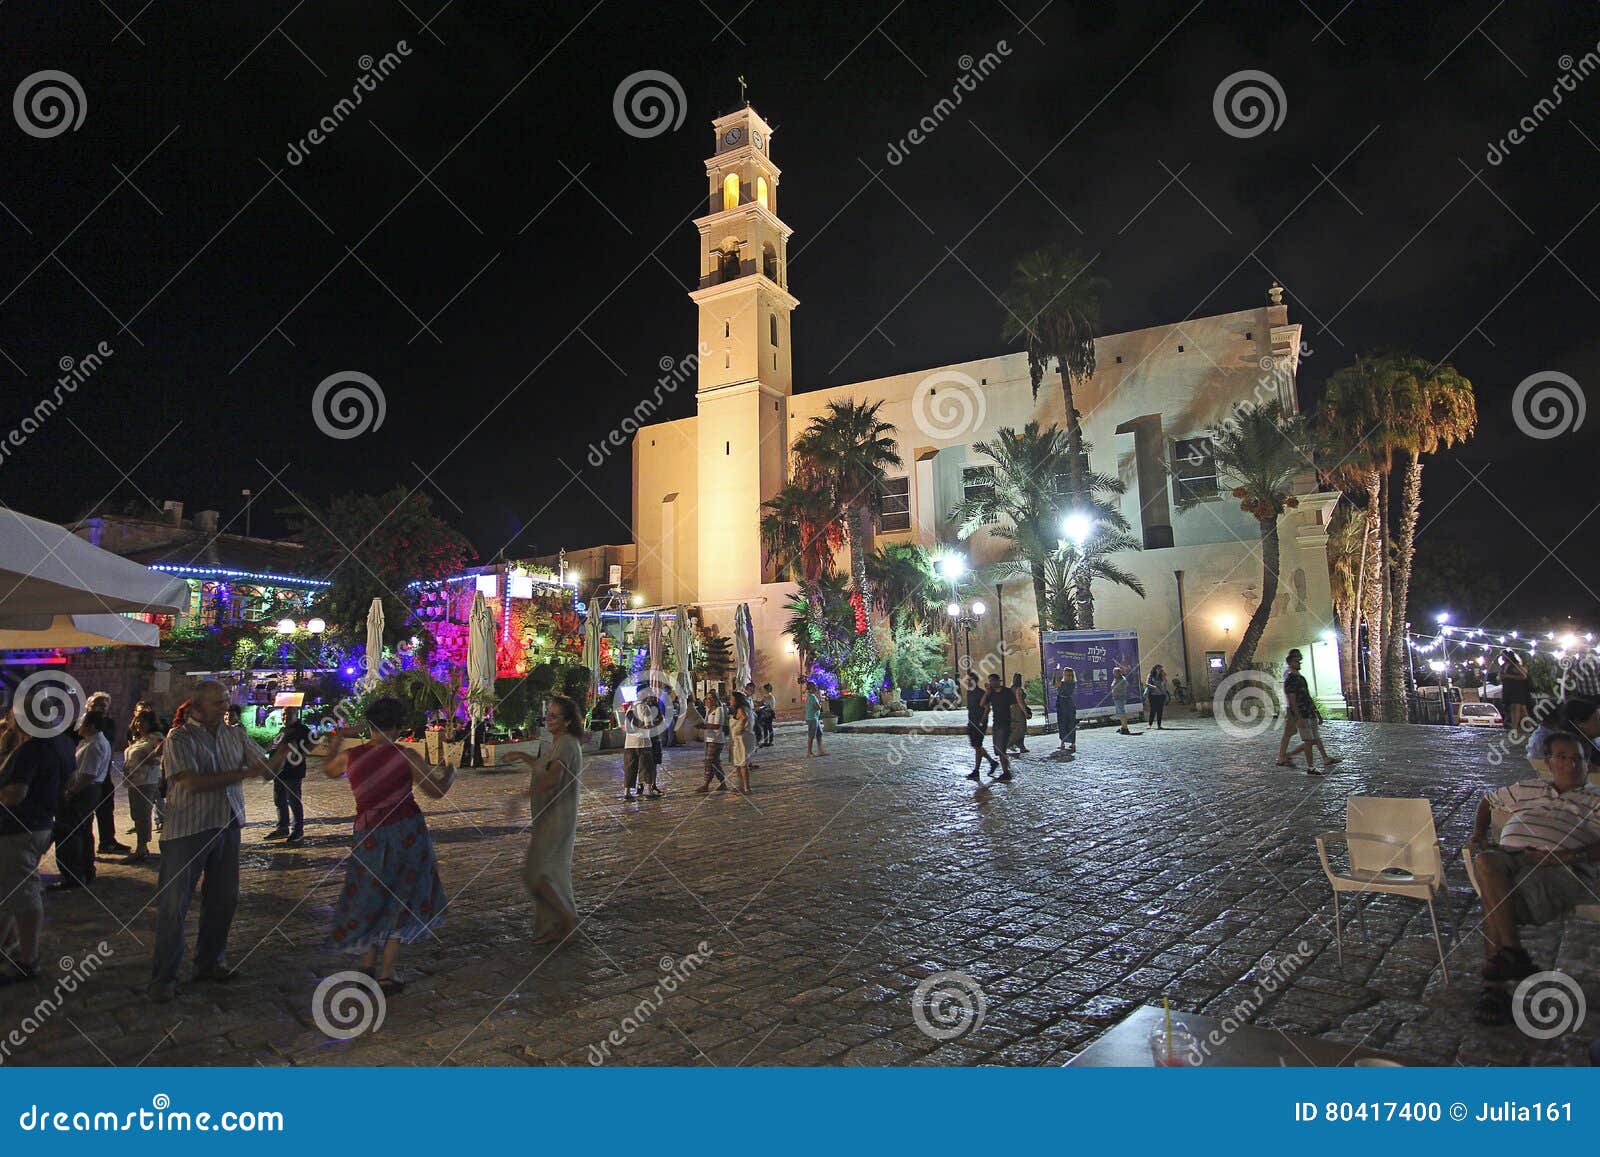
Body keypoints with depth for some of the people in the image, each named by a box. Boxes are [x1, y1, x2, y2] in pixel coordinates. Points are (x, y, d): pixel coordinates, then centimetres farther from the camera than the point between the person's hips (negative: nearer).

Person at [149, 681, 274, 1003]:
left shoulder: (235, 735, 8)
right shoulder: (180, 738, -9)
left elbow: (265, 770, 8)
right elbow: (193, 782, -21)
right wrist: (243, 774, -19)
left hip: (227, 827, 6)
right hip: (187, 831, -6)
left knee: (223, 900, 13)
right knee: (173, 904, 1)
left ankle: (209, 964, 28)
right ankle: (164, 977, 12)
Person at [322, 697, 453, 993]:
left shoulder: (350, 757, -4)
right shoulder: (406, 756, -11)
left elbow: (327, 770, 21)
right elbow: (436, 792, -4)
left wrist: (335, 745, 39)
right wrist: (449, 774, 17)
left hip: (369, 834, 2)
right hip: (407, 832, -2)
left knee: (370, 899, 22)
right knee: (400, 901, 10)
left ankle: (368, 964, 22)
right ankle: (387, 974, 12)